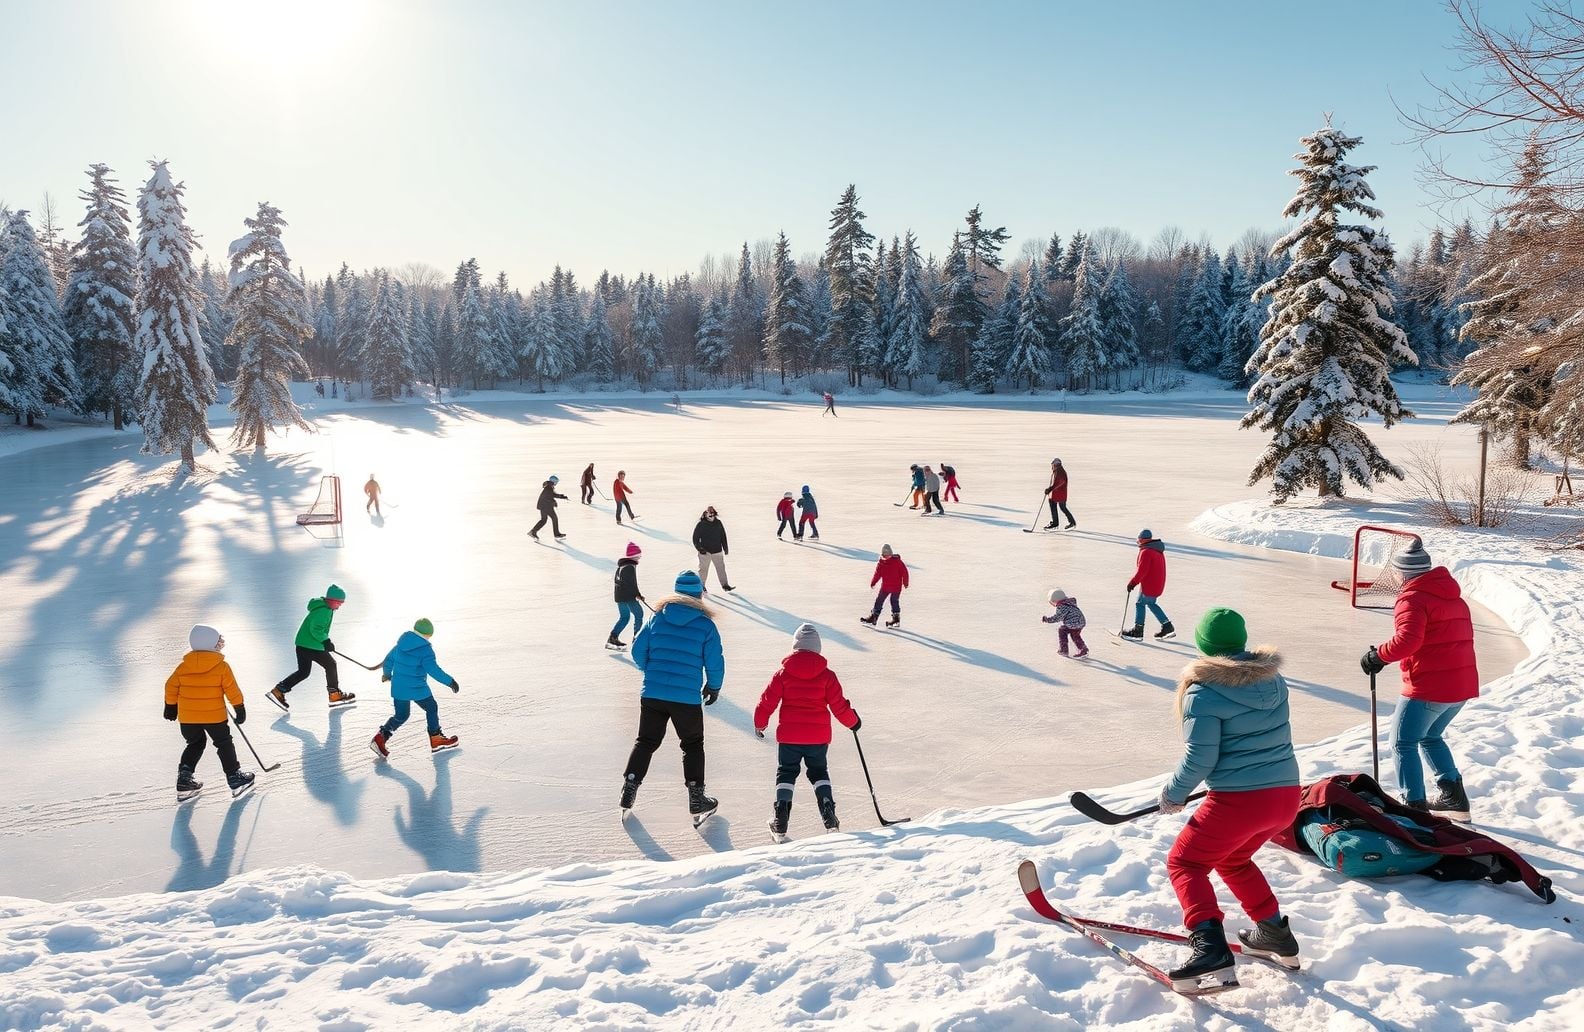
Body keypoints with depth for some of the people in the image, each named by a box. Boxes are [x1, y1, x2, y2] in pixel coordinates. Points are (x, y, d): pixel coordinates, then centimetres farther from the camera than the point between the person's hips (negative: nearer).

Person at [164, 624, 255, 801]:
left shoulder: (183, 666, -1)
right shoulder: (222, 666, -11)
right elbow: (232, 690, -8)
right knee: (224, 744, 11)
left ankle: (184, 780, 12)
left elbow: (171, 686, 5)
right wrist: (240, 709, 3)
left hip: (187, 717, 4)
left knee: (195, 745, 22)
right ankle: (235, 779, 12)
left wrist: (171, 706, 20)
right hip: (214, 716, -3)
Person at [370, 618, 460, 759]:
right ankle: (436, 739, 22)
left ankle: (381, 737, 1)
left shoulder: (400, 644, 5)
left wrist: (386, 673, 35)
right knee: (431, 708, 15)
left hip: (398, 688, 6)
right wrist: (450, 681, -15)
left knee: (401, 715, 18)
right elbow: (433, 670, -21)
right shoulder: (425, 649, -16)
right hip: (417, 689, -6)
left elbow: (388, 659, 17)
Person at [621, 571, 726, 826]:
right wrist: (714, 687, 13)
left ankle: (629, 788, 11)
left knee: (646, 742, 18)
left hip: (652, 694, 2)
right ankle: (696, 800, 16)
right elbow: (715, 662, -5)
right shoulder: (706, 624, -5)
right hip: (688, 698, -2)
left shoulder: (658, 618, 3)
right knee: (693, 745, 15)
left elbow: (638, 650, 5)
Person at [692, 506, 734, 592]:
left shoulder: (718, 523, 2)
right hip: (705, 552, -3)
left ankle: (725, 585, 11)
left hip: (717, 551, 3)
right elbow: (695, 538, -3)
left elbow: (723, 536, 12)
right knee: (703, 569, 5)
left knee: (721, 568, 4)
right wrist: (700, 548, -14)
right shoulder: (701, 524, -7)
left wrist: (726, 548, 12)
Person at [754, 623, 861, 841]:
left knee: (786, 773, 13)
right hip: (818, 737, 1)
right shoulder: (827, 675, -4)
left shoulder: (783, 673, -4)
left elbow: (768, 701, 0)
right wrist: (853, 721, 18)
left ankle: (780, 824, 2)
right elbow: (838, 705, -1)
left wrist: (759, 723, 17)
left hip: (788, 736, -1)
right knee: (819, 772, 20)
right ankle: (829, 818, 5)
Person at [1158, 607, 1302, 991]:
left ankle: (1211, 949, -12)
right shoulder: (1274, 680, 8)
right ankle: (1275, 933, 32)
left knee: (1185, 862, 6)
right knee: (1232, 859, 29)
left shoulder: (1204, 692, -13)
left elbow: (1199, 760, -14)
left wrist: (1172, 795, 2)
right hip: (1286, 795, 7)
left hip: (1238, 801, -7)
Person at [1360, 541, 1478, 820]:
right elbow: (1461, 638, 19)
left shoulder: (1413, 598, -13)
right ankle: (1453, 796, 25)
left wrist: (1378, 655, -14)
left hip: (1429, 687, -9)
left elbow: (1407, 639, -28)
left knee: (1403, 744, 3)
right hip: (1463, 684, 9)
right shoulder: (1453, 596, 15)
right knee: (1430, 737, 26)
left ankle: (1415, 805, 1)